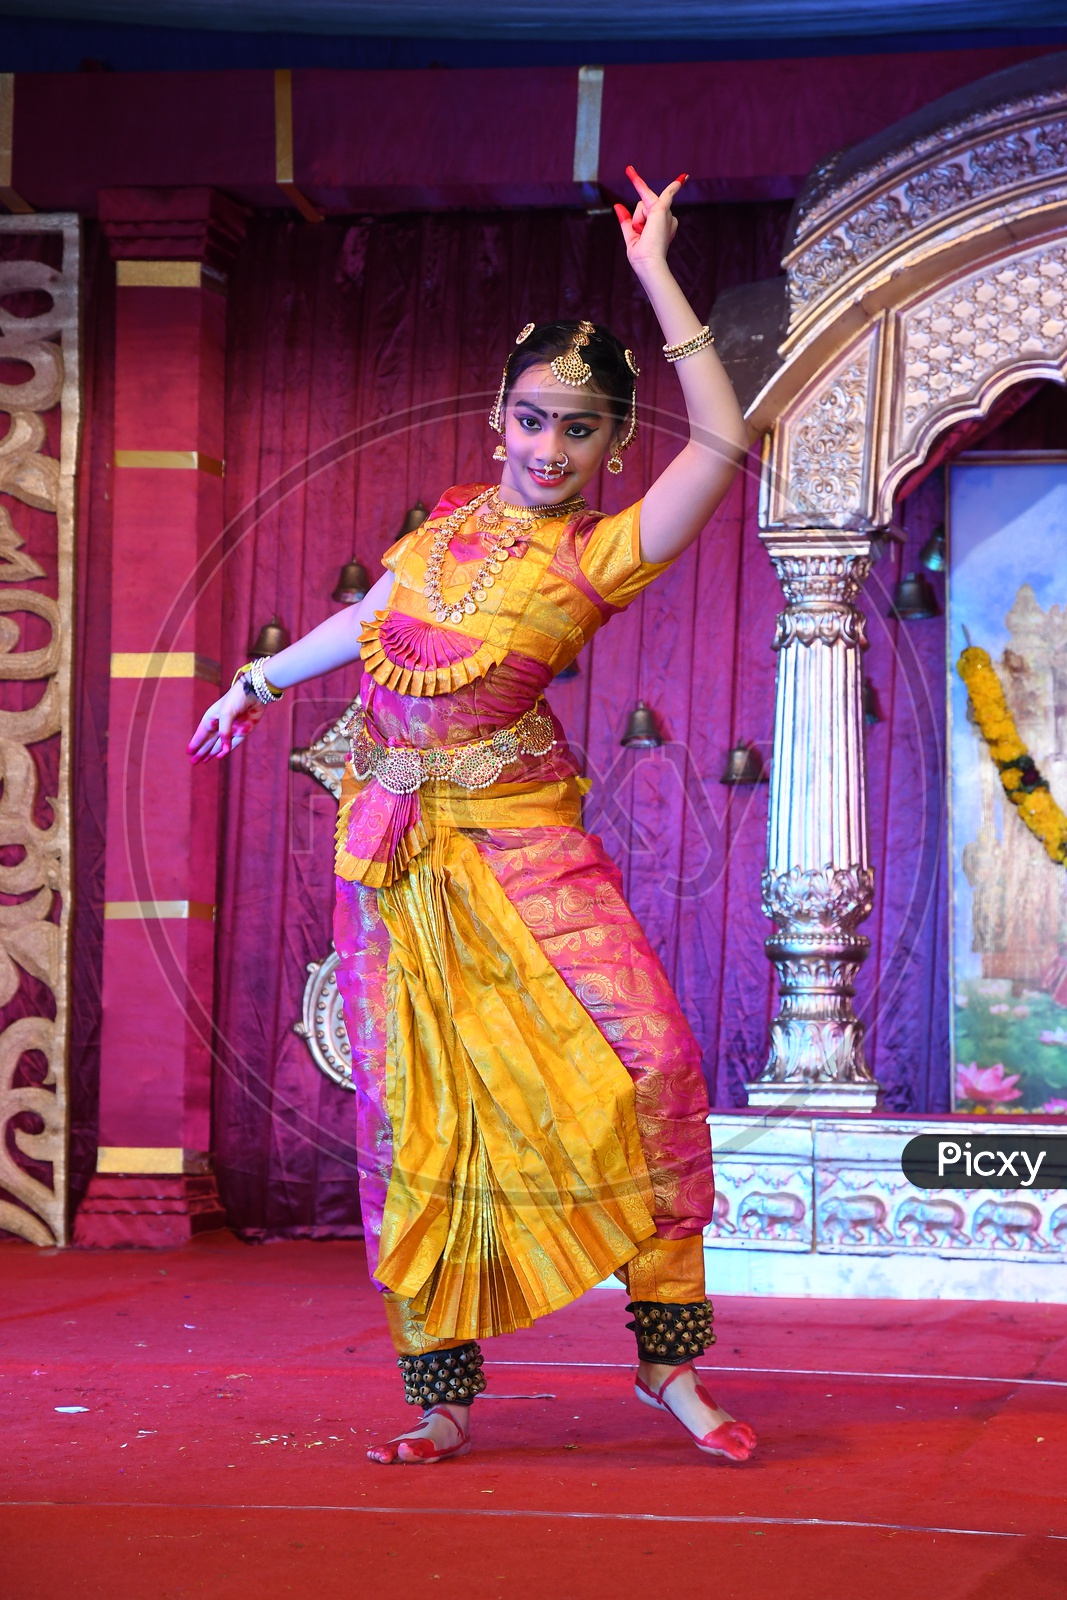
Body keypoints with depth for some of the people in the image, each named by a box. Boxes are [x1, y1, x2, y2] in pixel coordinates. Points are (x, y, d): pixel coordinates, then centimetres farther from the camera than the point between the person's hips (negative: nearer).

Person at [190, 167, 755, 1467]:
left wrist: (657, 276, -16)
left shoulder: (598, 557, -5)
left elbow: (723, 445, -19)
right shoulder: (453, 522, 10)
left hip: (517, 836, -4)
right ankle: (442, 1401, 9)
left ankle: (670, 1358, -3)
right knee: (415, 1109, 2)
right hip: (396, 843, 4)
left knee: (643, 1059, -16)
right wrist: (256, 684, 40)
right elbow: (368, 623, 27)